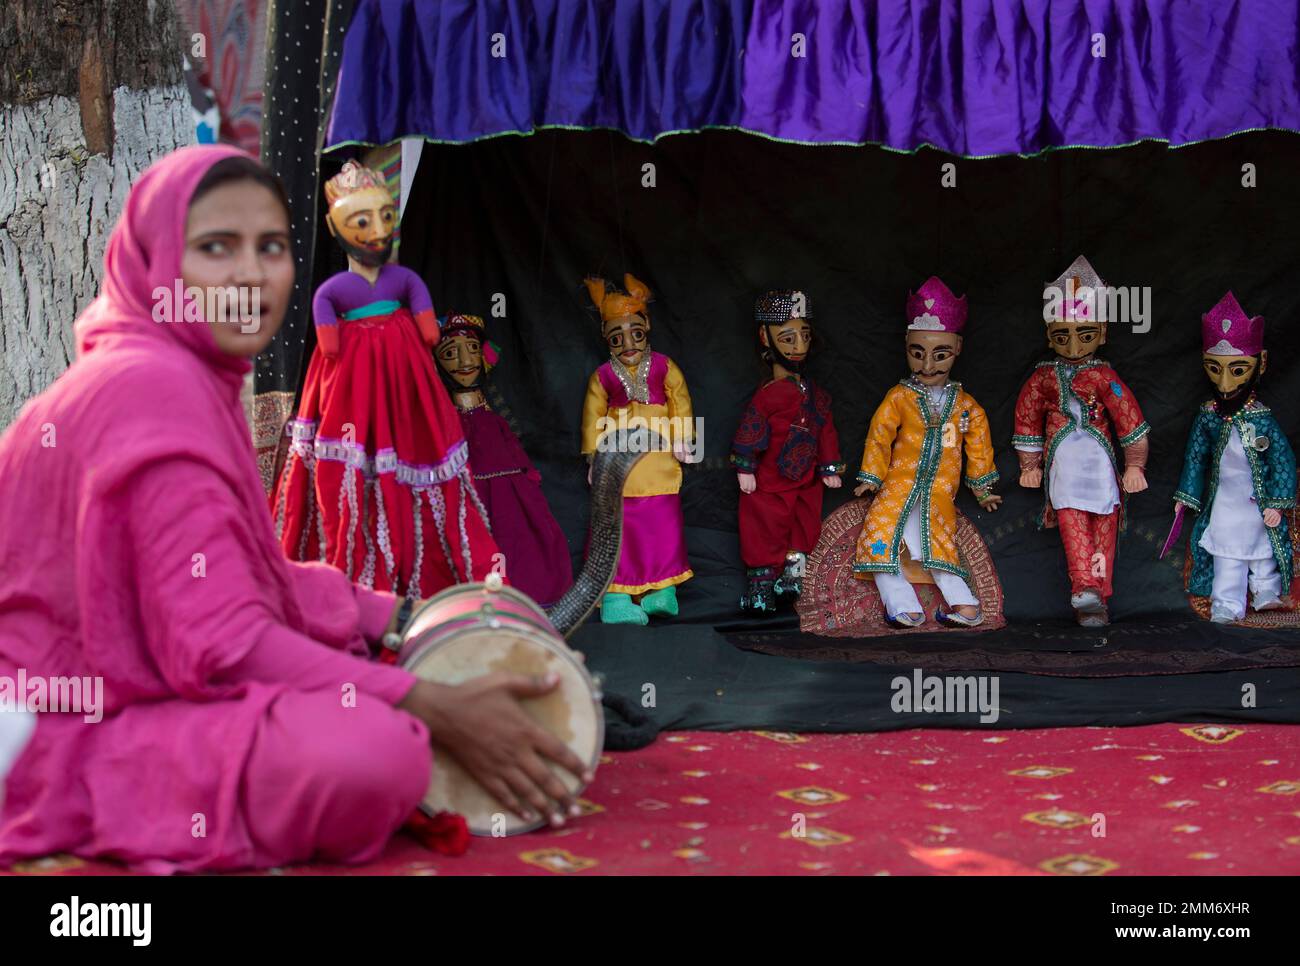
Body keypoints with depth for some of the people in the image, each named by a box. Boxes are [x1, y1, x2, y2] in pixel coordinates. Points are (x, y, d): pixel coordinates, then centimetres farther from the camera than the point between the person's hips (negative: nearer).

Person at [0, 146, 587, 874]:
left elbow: (247, 577, 15)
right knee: (375, 751, -33)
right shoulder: (152, 391, -21)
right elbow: (219, 642, -25)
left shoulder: (195, 379, 11)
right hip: (74, 740, -10)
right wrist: (441, 711, -22)